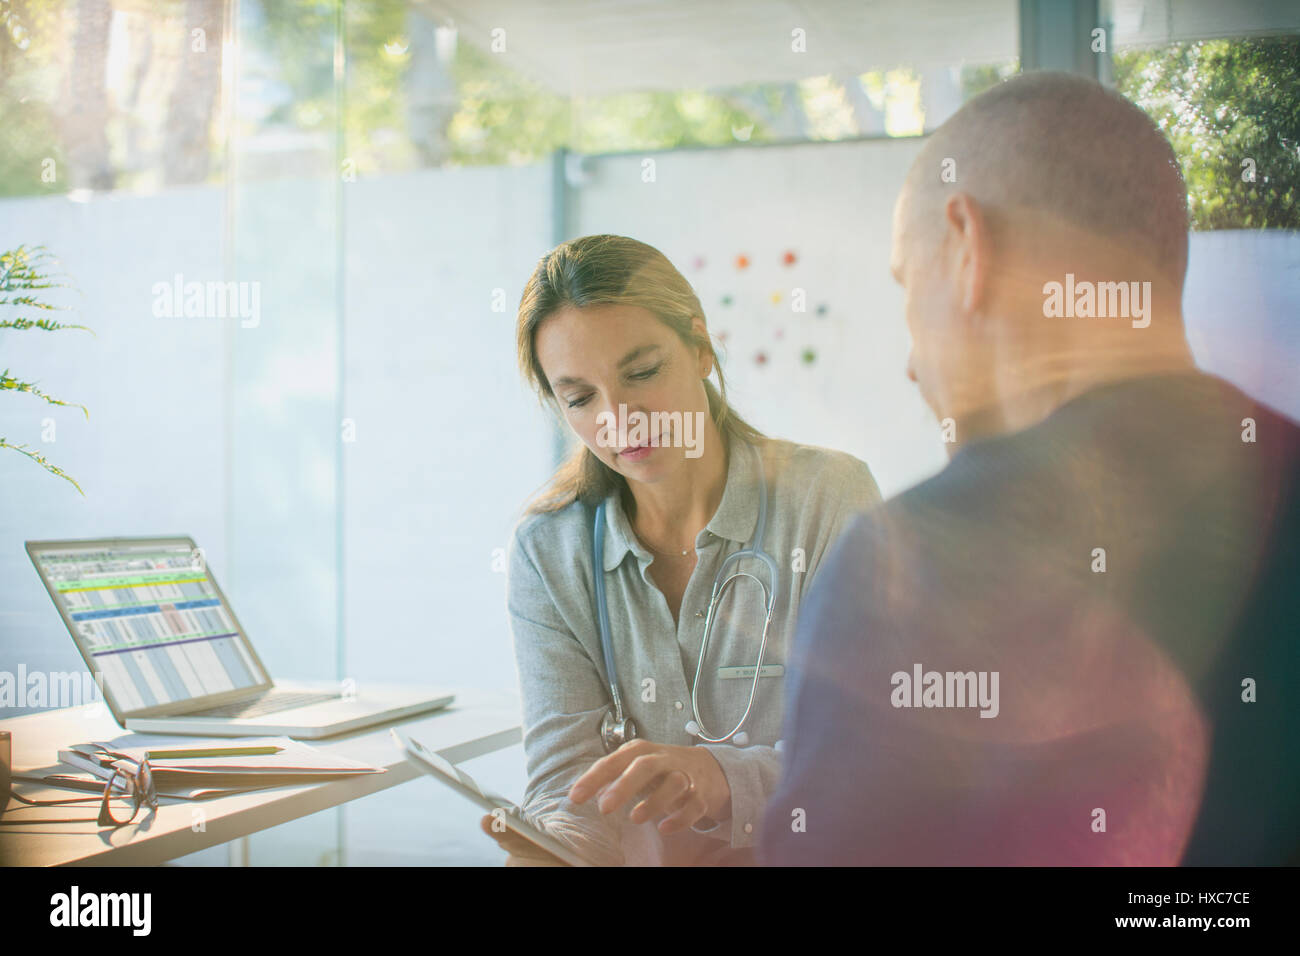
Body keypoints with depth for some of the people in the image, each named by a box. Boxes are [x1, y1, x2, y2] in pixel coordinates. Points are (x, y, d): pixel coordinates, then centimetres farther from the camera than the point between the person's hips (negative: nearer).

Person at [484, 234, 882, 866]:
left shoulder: (829, 496, -5)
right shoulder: (546, 551, 2)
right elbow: (567, 770, -4)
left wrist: (725, 778, -28)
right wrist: (572, 846, -26)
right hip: (644, 859, 3)